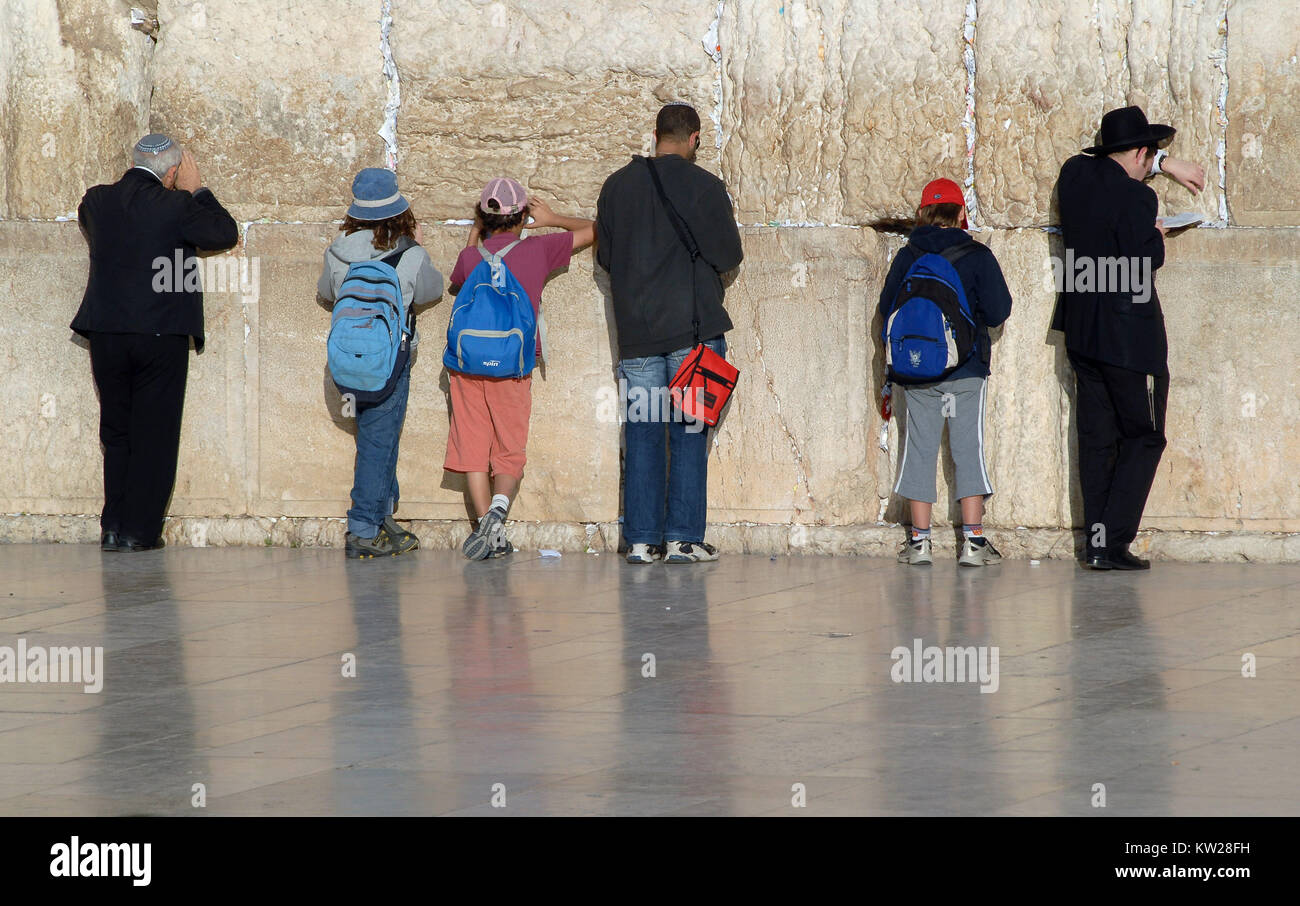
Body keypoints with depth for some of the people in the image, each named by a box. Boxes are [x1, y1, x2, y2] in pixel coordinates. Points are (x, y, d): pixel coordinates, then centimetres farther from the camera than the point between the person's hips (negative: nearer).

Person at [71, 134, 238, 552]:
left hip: (106, 335, 4)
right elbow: (226, 234, 2)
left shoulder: (95, 201, 1)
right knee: (154, 435, 5)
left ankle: (113, 527, 12)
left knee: (116, 434, 14)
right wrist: (196, 190, 11)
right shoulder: (176, 206, -11)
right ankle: (140, 530, 3)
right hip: (161, 336, -4)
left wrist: (130, 181, 21)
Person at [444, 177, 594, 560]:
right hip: (512, 366, -1)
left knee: (473, 448, 6)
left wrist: (473, 237, 31)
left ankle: (487, 527, -4)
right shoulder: (540, 249, 1)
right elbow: (594, 231, 14)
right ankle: (497, 509, -21)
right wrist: (553, 219, 28)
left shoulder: (471, 256, 4)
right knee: (510, 452, 6)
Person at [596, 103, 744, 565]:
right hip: (693, 329, -3)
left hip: (636, 332, 3)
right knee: (689, 433, 2)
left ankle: (642, 540, 3)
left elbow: (605, 255, 11)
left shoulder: (616, 186, 5)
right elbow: (728, 255, -6)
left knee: (642, 434, 6)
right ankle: (683, 538, 0)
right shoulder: (705, 188, -7)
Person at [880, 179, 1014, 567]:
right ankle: (973, 540, -2)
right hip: (967, 369, -2)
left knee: (920, 448, 7)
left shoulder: (906, 257, 0)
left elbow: (886, 309, 5)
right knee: (968, 449, 2)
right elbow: (998, 311, -6)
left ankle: (919, 540, 6)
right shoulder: (977, 256, -6)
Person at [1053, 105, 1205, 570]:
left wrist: (1164, 164, 27)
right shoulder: (1135, 197, -18)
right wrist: (1156, 237, 0)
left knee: (1096, 439, 11)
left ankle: (1095, 543, 10)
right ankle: (1112, 541, -6)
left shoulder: (1075, 174, 5)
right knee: (1144, 436, 2)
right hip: (1129, 335, -7)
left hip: (1082, 333, 7)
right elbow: (1144, 266, -19)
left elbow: (1109, 166, 28)